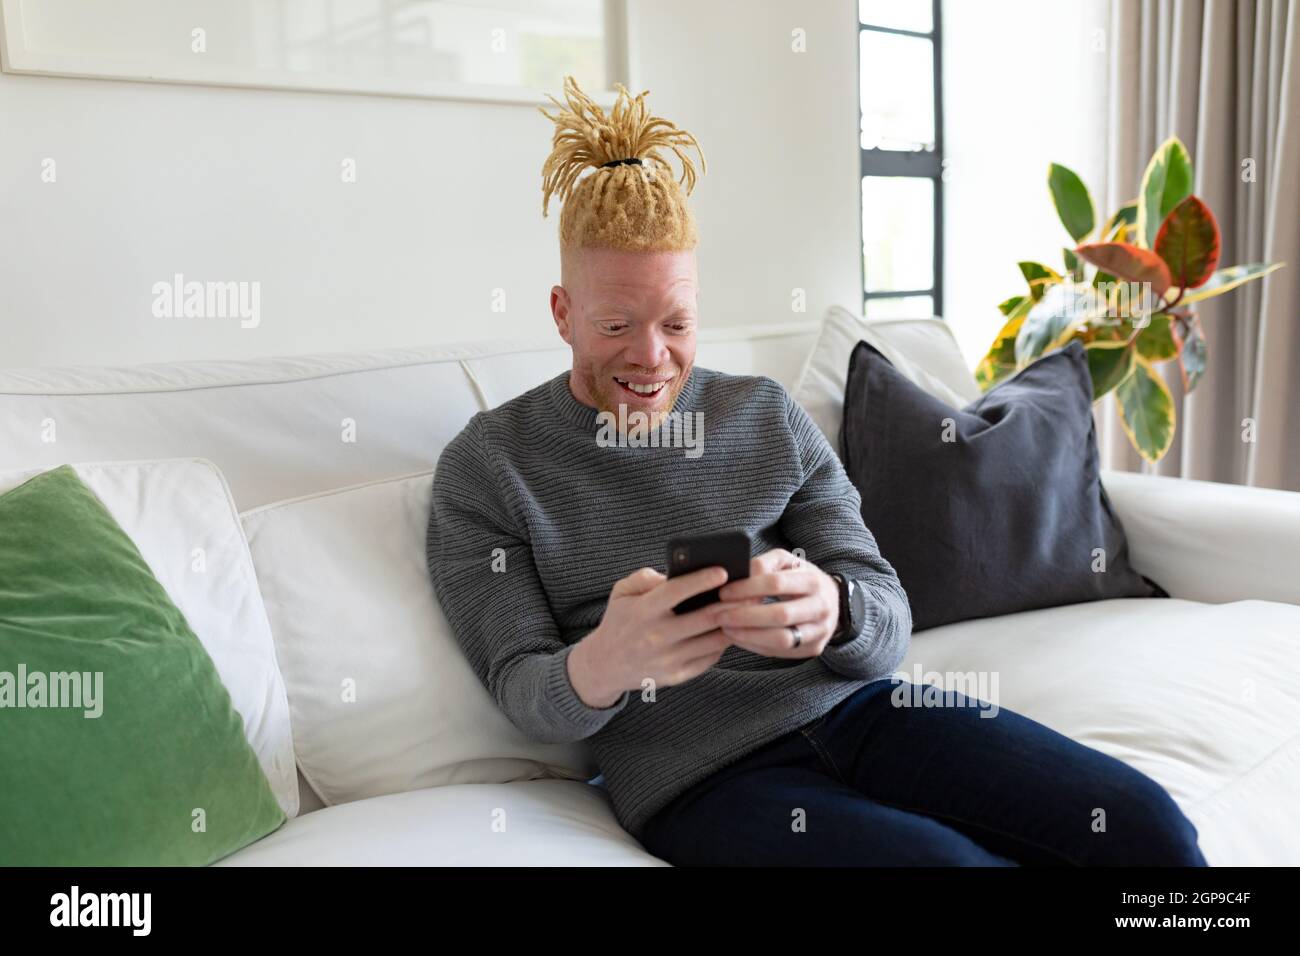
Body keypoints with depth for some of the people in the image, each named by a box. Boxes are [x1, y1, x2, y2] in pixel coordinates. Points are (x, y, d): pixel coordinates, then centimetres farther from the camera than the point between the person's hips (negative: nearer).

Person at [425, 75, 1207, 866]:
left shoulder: (767, 415, 8)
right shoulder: (485, 468, 2)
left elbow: (888, 625, 3)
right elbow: (526, 697, -2)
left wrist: (829, 610, -23)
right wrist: (600, 667, -27)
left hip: (851, 706, 3)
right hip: (698, 772, -3)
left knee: (1145, 825, -17)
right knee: (954, 857, -29)